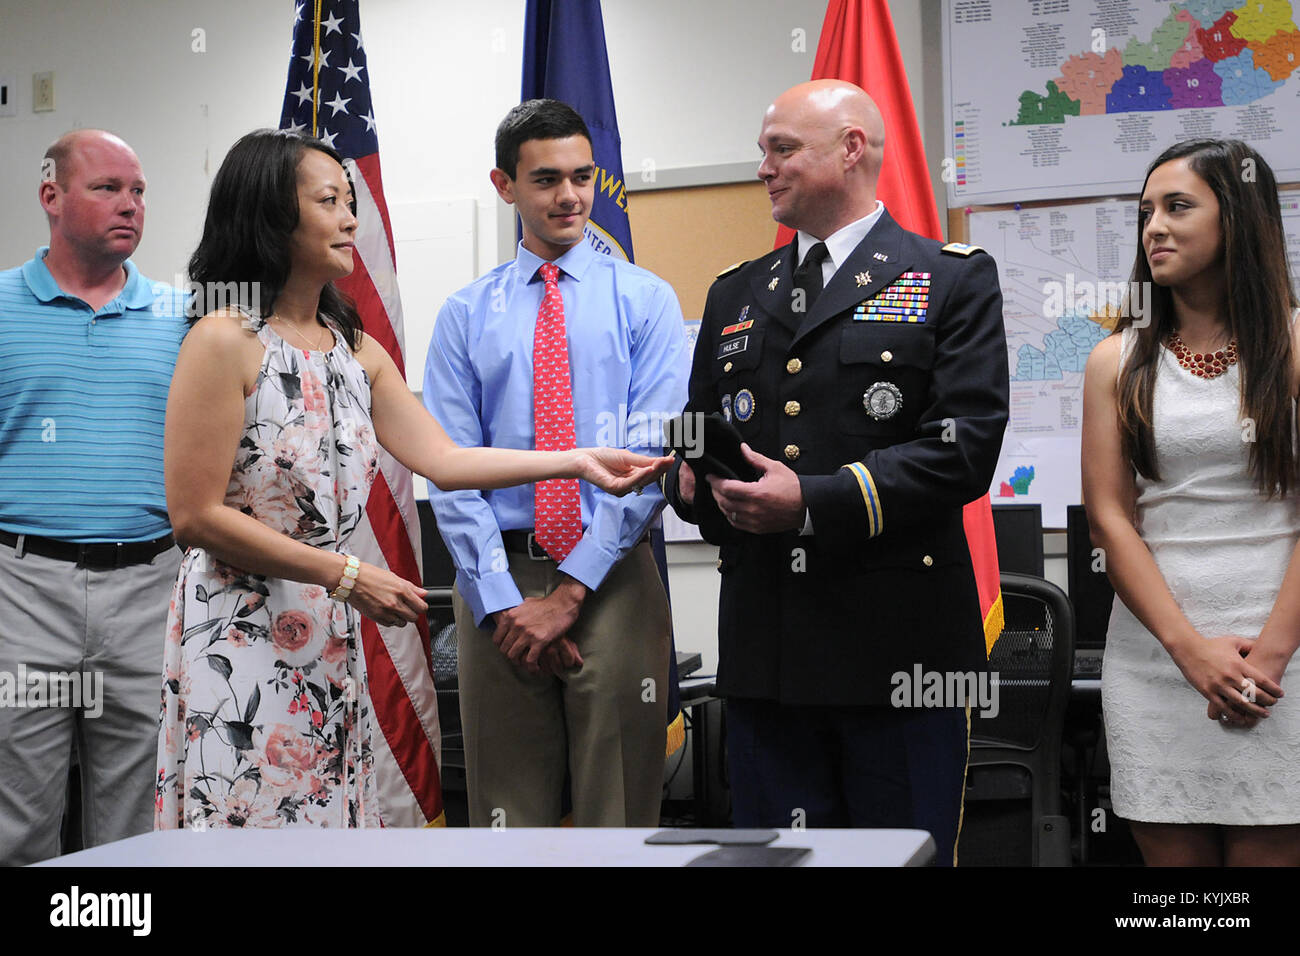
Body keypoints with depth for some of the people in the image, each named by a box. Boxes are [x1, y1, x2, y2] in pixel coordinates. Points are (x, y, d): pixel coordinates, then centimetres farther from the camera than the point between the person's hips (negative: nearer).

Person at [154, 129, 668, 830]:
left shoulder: (358, 350, 12)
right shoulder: (224, 341, -10)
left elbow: (443, 460, 6)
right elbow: (196, 516, -14)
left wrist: (579, 461, -2)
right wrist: (348, 577, -14)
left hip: (330, 641, 7)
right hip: (238, 638, -7)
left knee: (327, 820, 9)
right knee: (248, 822, -2)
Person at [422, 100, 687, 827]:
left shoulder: (646, 301, 3)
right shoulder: (466, 315, 7)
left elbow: (652, 458, -6)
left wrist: (569, 593, -12)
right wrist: (502, 602, -10)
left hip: (611, 581, -1)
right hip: (497, 580, 1)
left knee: (620, 807, 5)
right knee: (508, 808, 9)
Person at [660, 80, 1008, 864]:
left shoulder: (954, 279, 1)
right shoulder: (736, 294, 18)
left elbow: (967, 444, -10)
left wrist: (814, 503, -17)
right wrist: (700, 484, -5)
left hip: (898, 643, -4)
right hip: (764, 646, 5)